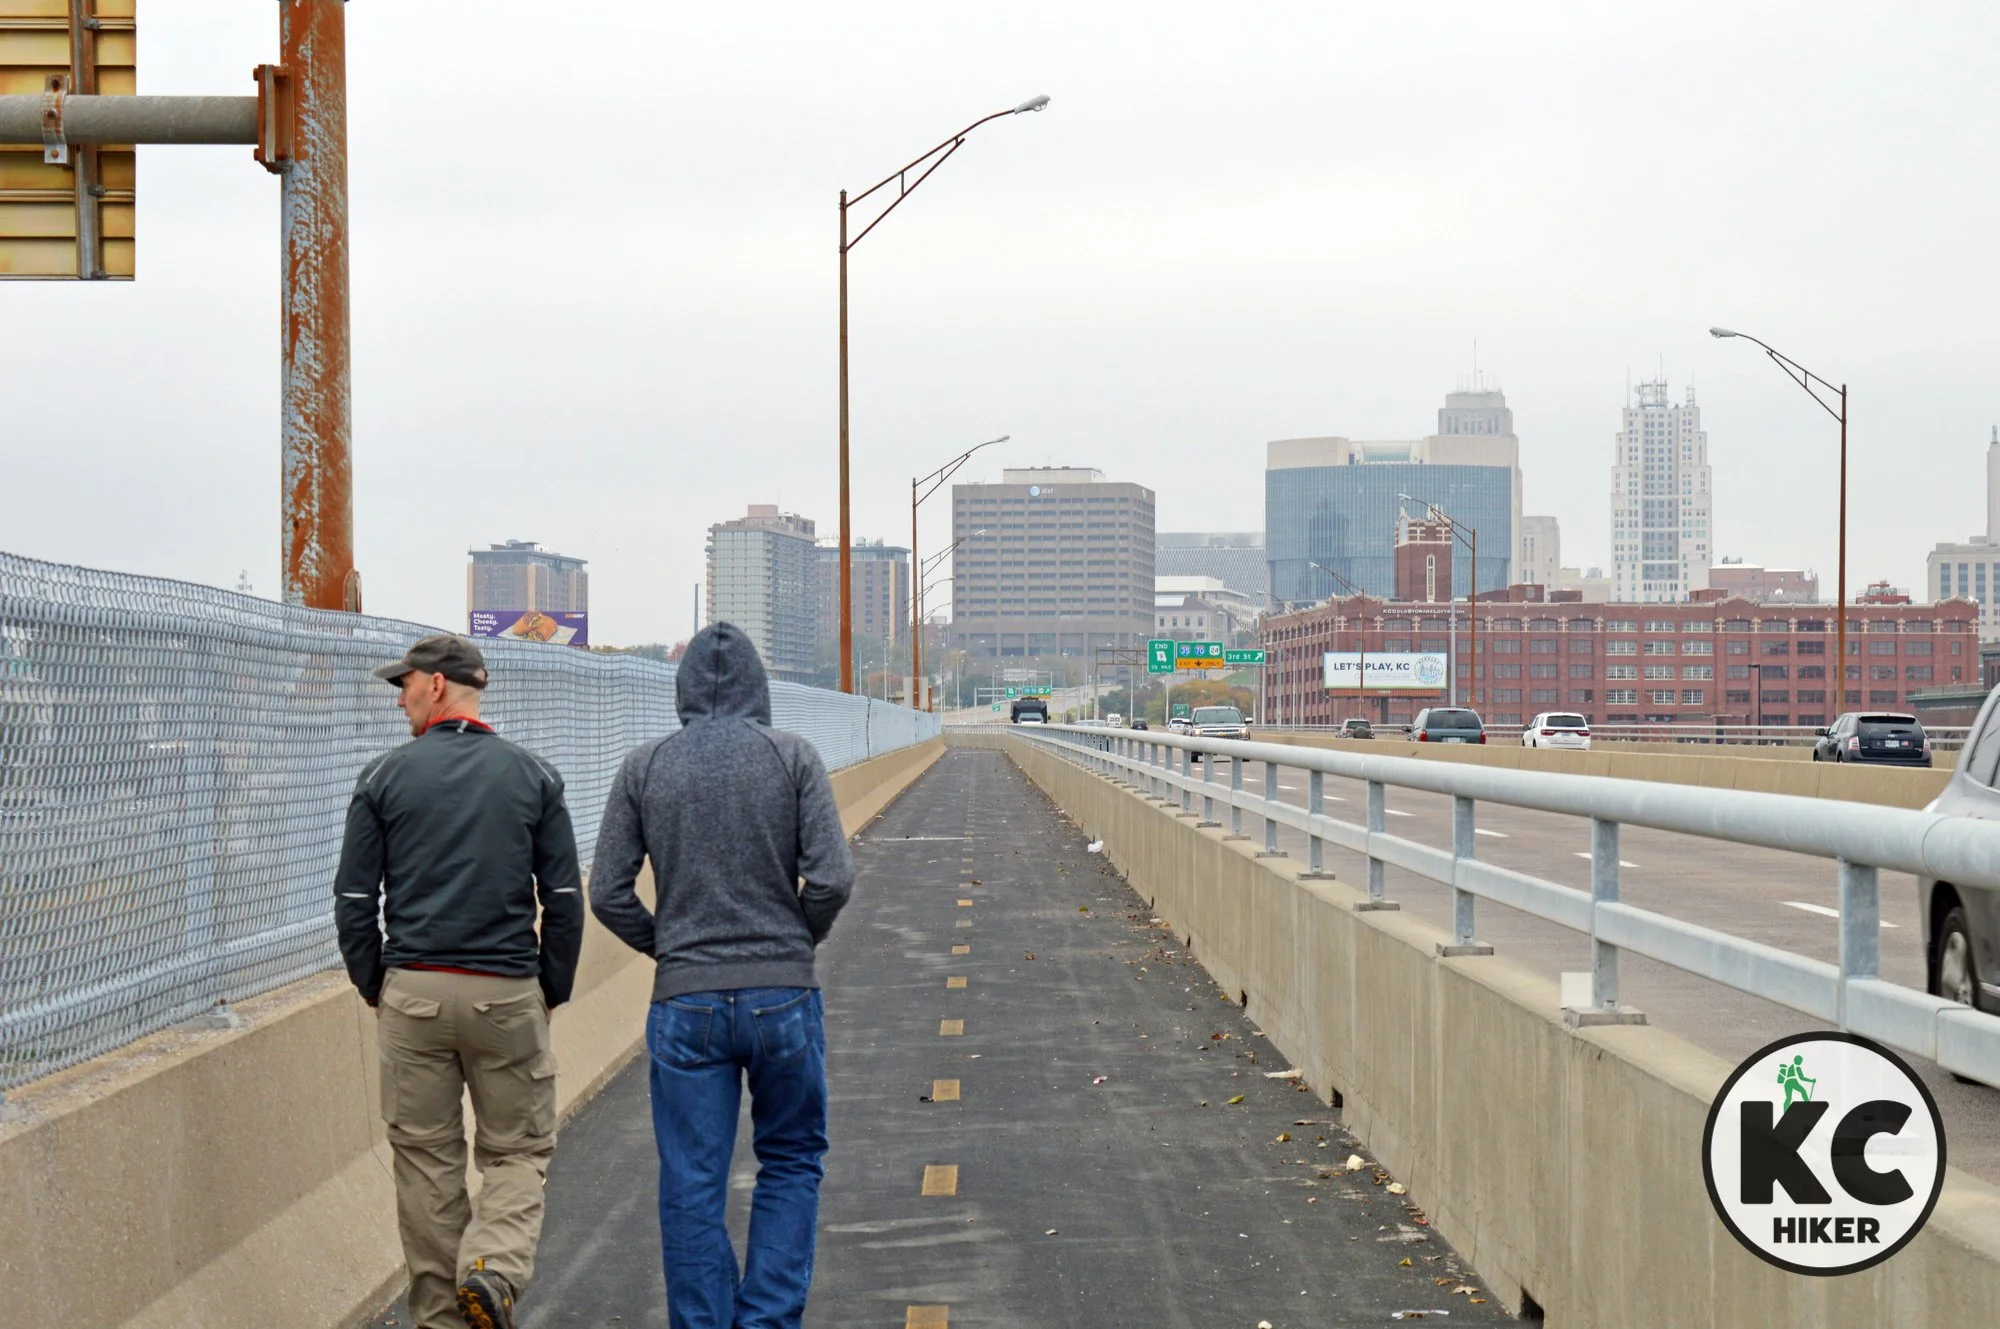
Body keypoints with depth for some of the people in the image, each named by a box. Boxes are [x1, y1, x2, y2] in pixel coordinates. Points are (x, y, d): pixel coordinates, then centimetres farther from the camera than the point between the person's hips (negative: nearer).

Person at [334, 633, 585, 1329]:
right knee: (517, 1149, 10)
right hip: (508, 995, 0)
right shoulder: (534, 776, 3)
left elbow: (354, 899, 1)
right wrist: (552, 993, 12)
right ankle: (494, 1268, -14)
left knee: (425, 1158, 9)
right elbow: (564, 899, 2)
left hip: (411, 993, 0)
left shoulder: (384, 777, 1)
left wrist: (374, 989, 13)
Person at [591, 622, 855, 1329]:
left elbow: (607, 893, -1)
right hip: (784, 998, -1)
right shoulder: (792, 756, -2)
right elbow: (833, 878, -9)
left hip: (684, 1004, 1)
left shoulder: (644, 767, 2)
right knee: (791, 1164, 16)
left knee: (692, 1189, 7)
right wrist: (797, 941, 8)